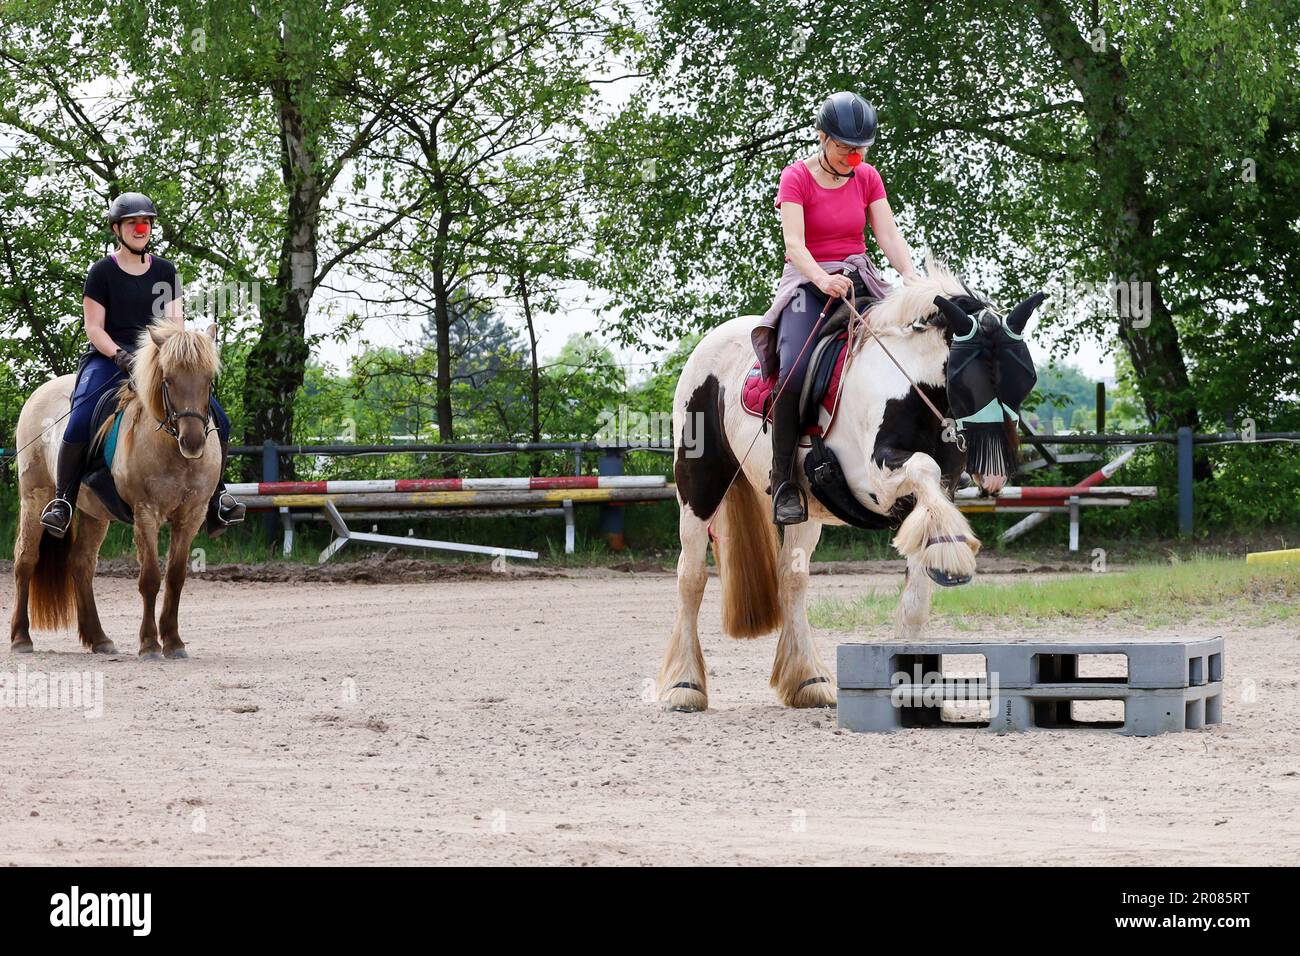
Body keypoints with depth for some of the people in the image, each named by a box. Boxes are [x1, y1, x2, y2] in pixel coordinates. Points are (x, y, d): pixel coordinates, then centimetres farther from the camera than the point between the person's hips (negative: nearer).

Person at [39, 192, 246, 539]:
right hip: (107, 357, -4)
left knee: (217, 419, -9)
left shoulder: (165, 271, 13)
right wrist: (119, 355, -21)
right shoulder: (102, 272, 0)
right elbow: (94, 327, -3)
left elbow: (175, 321, 9)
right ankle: (63, 500, -20)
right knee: (80, 422, -30)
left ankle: (216, 496, 7)